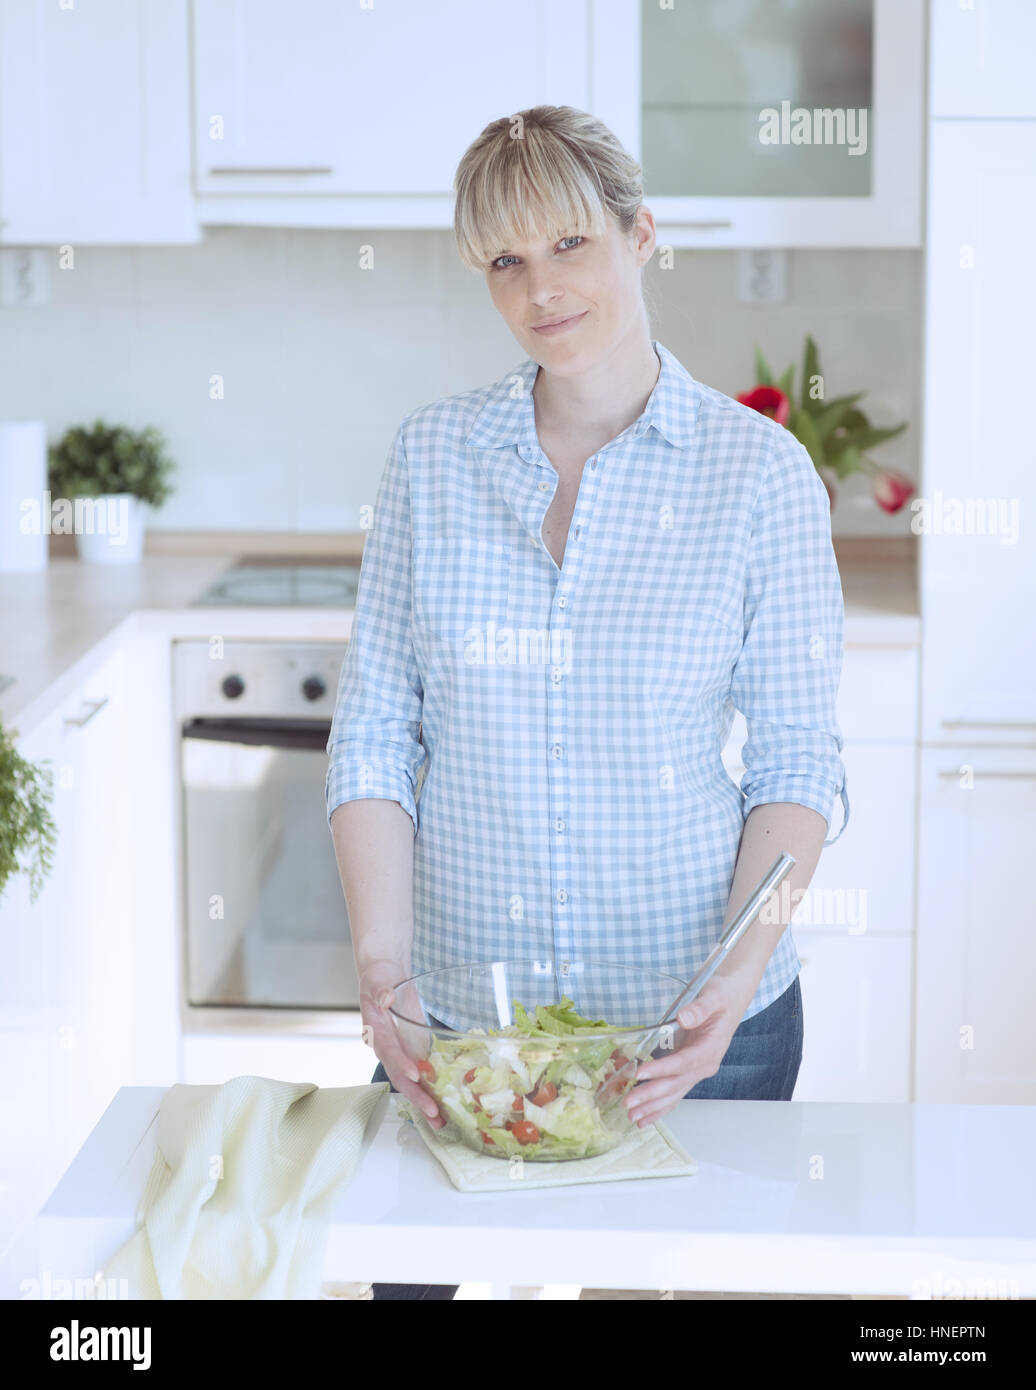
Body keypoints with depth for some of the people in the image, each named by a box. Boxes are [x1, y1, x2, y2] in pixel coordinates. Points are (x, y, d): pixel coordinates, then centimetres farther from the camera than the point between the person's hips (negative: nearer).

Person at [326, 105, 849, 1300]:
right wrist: (381, 964, -11)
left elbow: (796, 764, -5)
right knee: (420, 1268, 12)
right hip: (457, 1003, 2)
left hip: (684, 1021, -2)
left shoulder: (759, 469, -5)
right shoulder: (430, 454, 1)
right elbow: (373, 735, 1)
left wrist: (737, 981, -18)